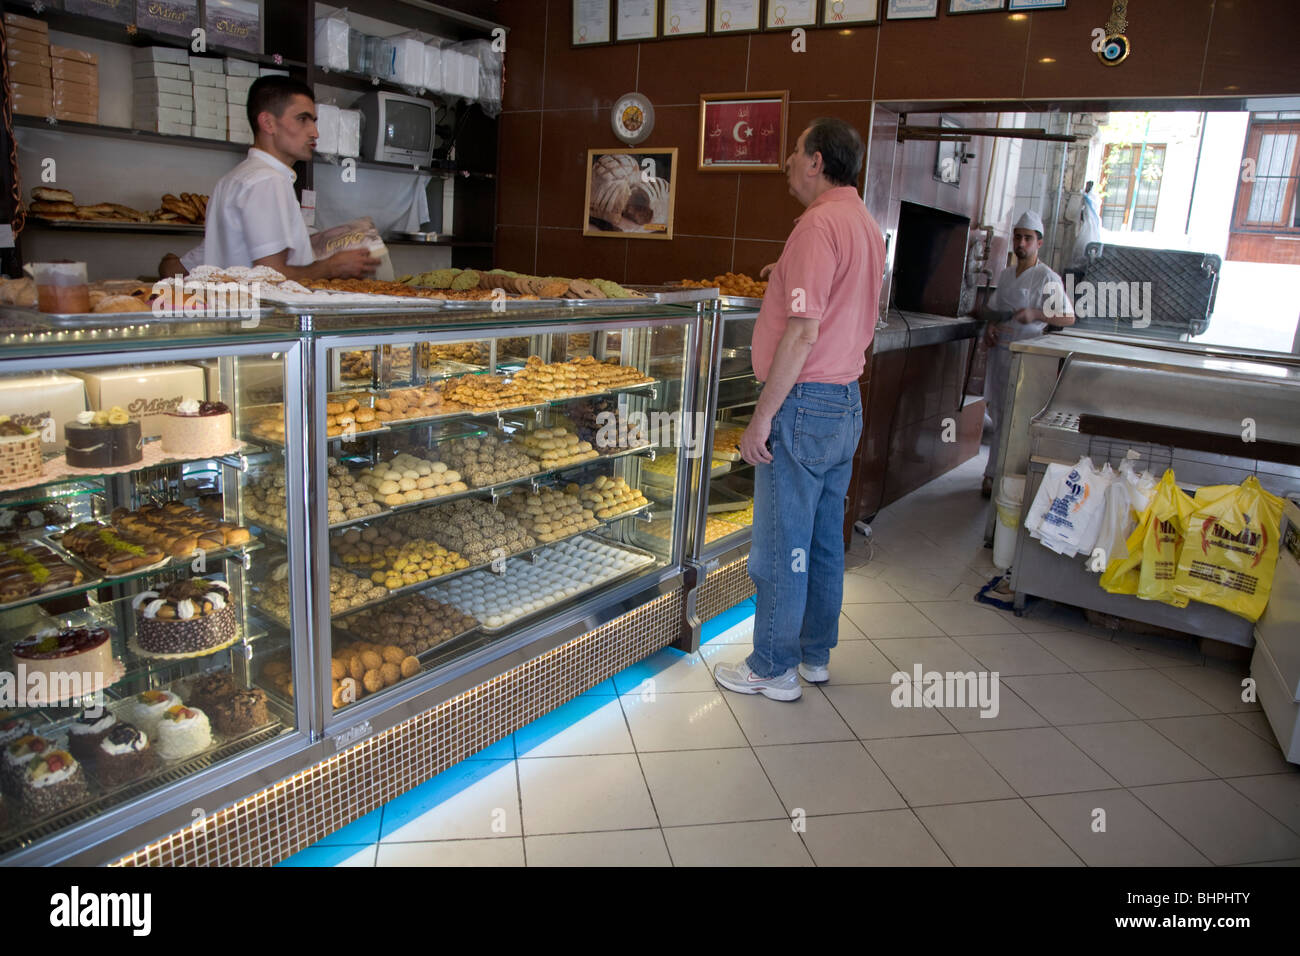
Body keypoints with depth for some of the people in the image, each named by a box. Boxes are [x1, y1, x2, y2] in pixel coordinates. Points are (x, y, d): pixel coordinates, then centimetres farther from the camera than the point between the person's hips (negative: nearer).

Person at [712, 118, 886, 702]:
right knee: (824, 537, 17)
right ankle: (815, 654, 29)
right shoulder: (867, 225, 15)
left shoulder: (819, 223, -16)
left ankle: (774, 669, 13)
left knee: (781, 544, 1)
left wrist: (762, 416, -20)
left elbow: (804, 331, -23)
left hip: (804, 403, -10)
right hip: (847, 402, 10)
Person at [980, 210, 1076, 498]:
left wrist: (1035, 314, -24)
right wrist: (990, 327, 2)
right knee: (995, 409, 10)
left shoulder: (1047, 278, -8)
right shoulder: (1006, 274, 12)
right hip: (1000, 350, 7)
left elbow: (1069, 318, -9)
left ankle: (994, 475, 1)